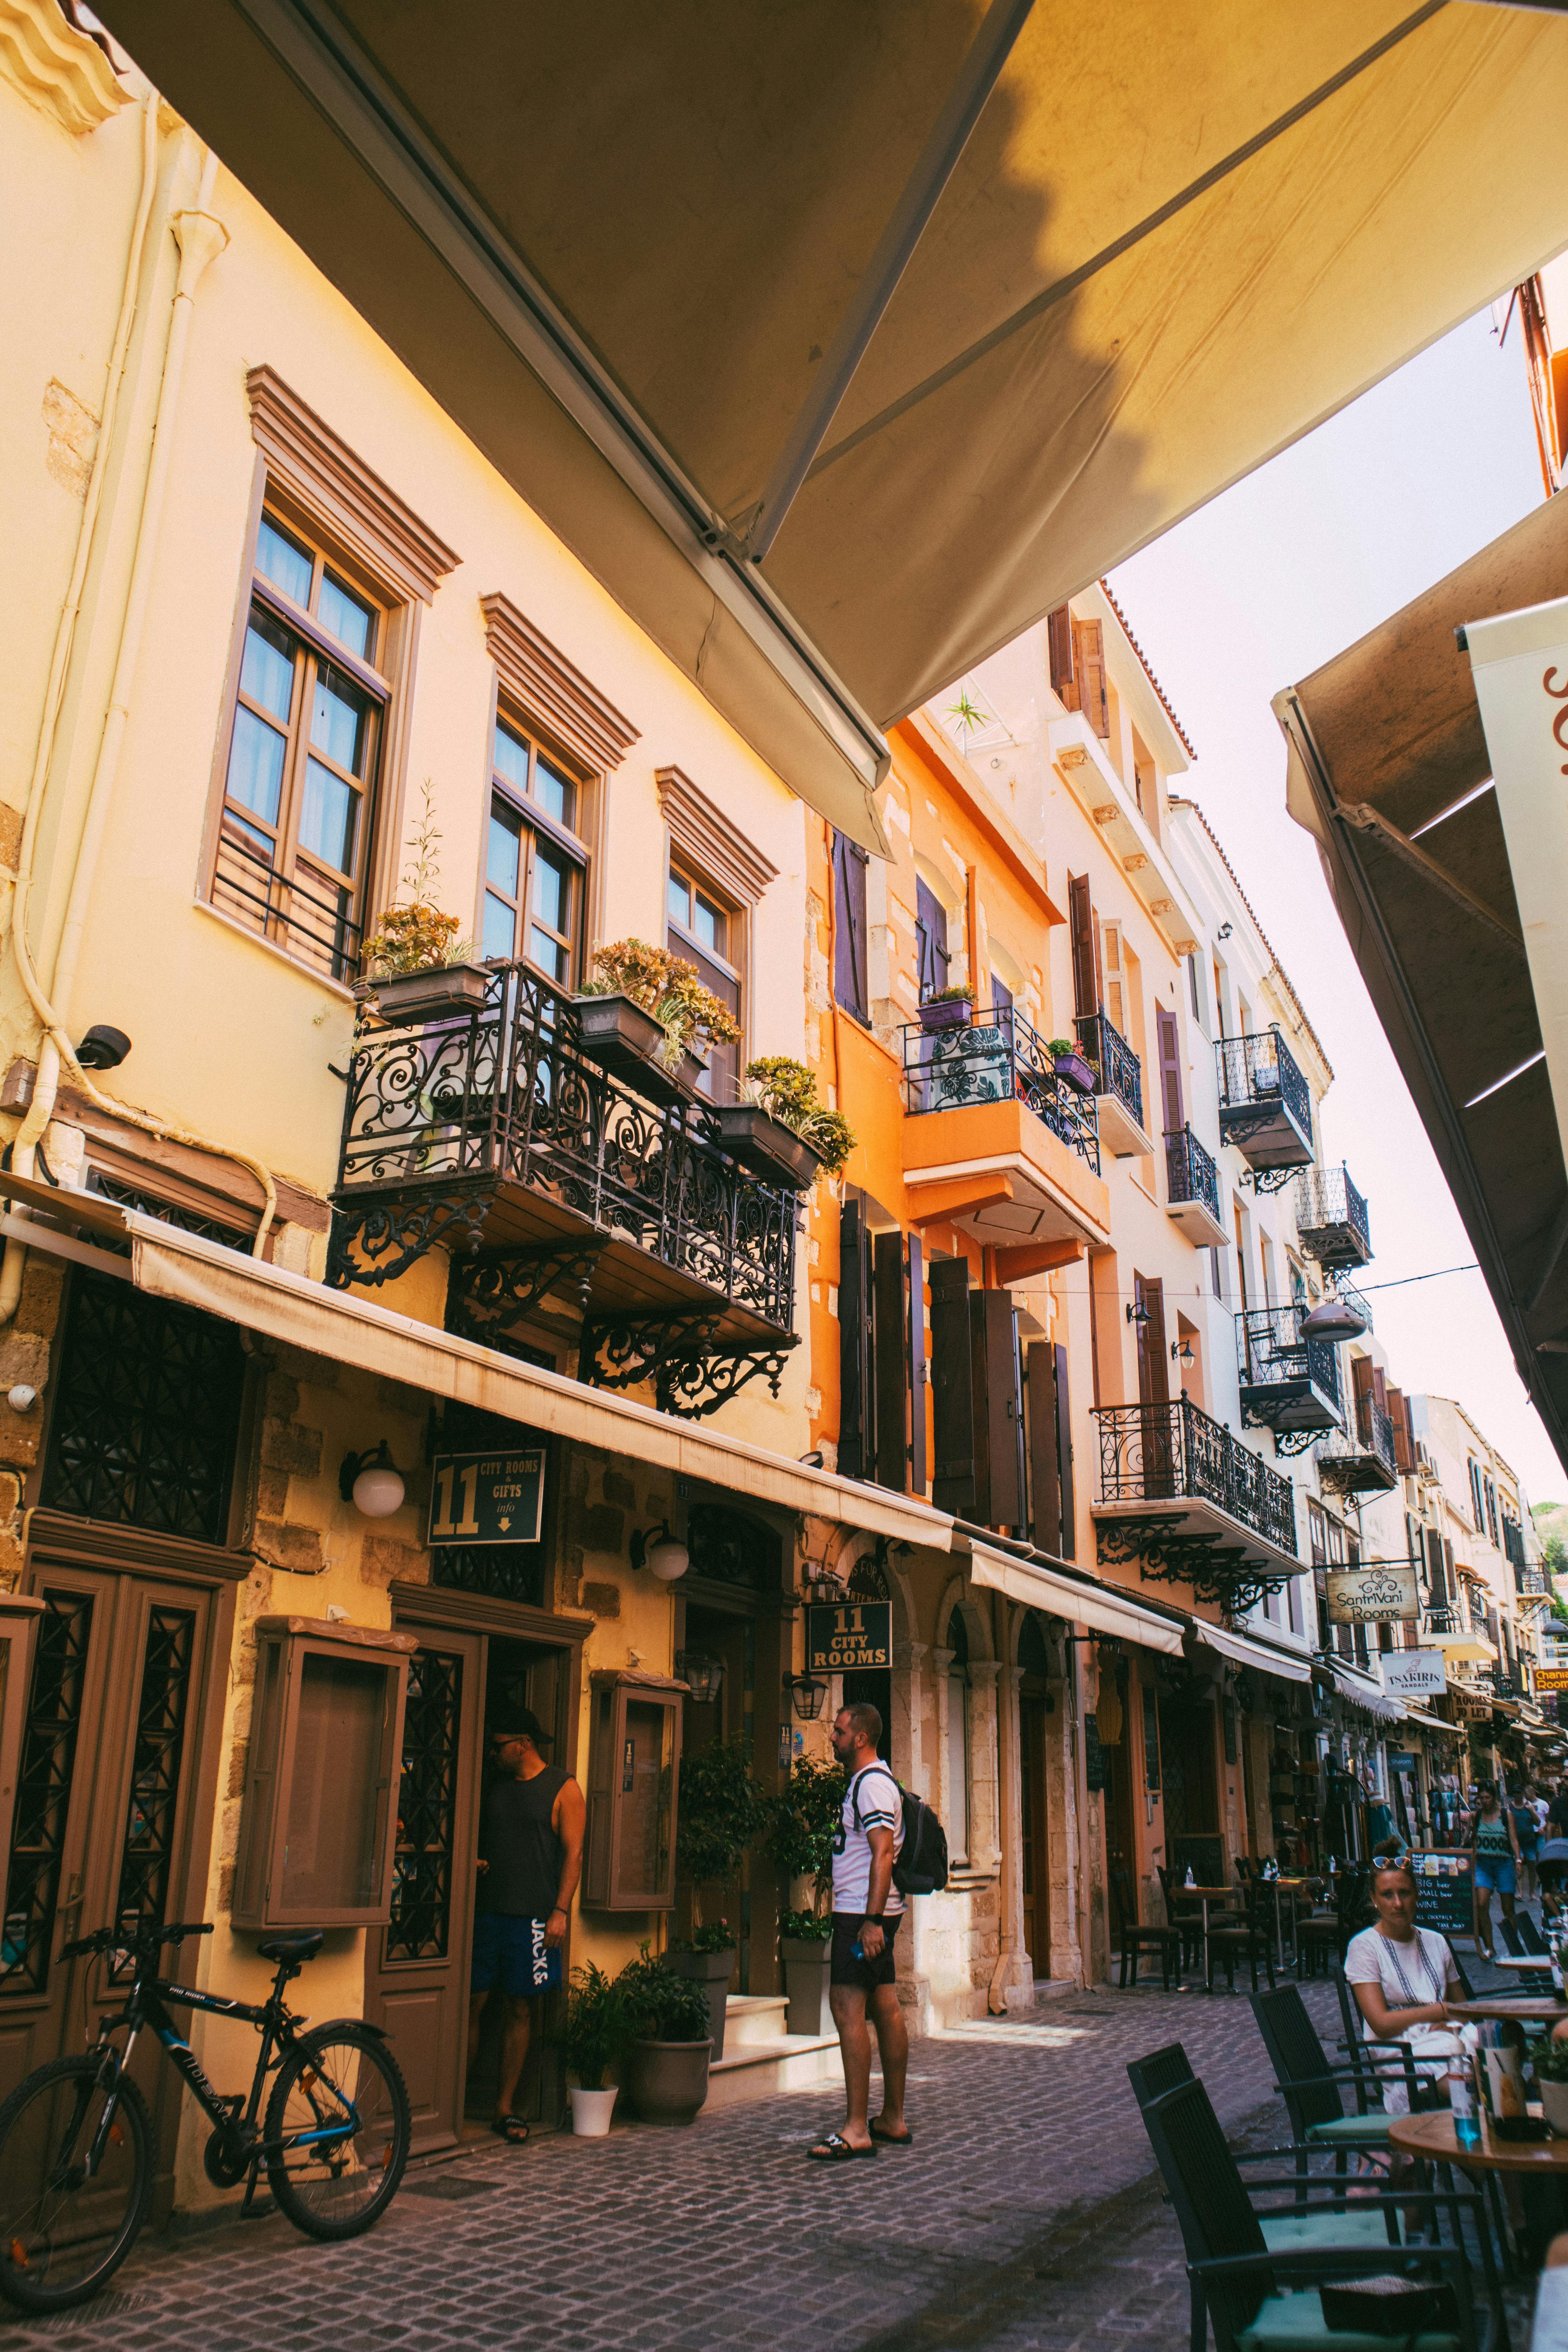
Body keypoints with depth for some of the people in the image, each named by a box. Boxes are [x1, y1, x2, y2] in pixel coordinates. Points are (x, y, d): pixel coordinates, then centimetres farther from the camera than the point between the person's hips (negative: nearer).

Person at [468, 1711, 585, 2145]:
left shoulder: (563, 1789, 0)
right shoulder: (492, 1785, 13)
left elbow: (573, 1853, -3)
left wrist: (560, 1911, -10)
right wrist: (471, 1861, 0)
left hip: (532, 1918, -3)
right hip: (485, 1913, 3)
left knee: (519, 2009, 2)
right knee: (473, 2002, -1)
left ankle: (504, 2109, 11)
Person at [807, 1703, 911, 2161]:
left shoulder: (873, 1784, -14)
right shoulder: (869, 1781, 18)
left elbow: (883, 1854, -23)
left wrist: (872, 1919, -27)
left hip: (863, 1914, -10)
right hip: (869, 1914, 10)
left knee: (848, 2008, -11)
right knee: (886, 2009, 11)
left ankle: (856, 2130, -10)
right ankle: (894, 2121, 17)